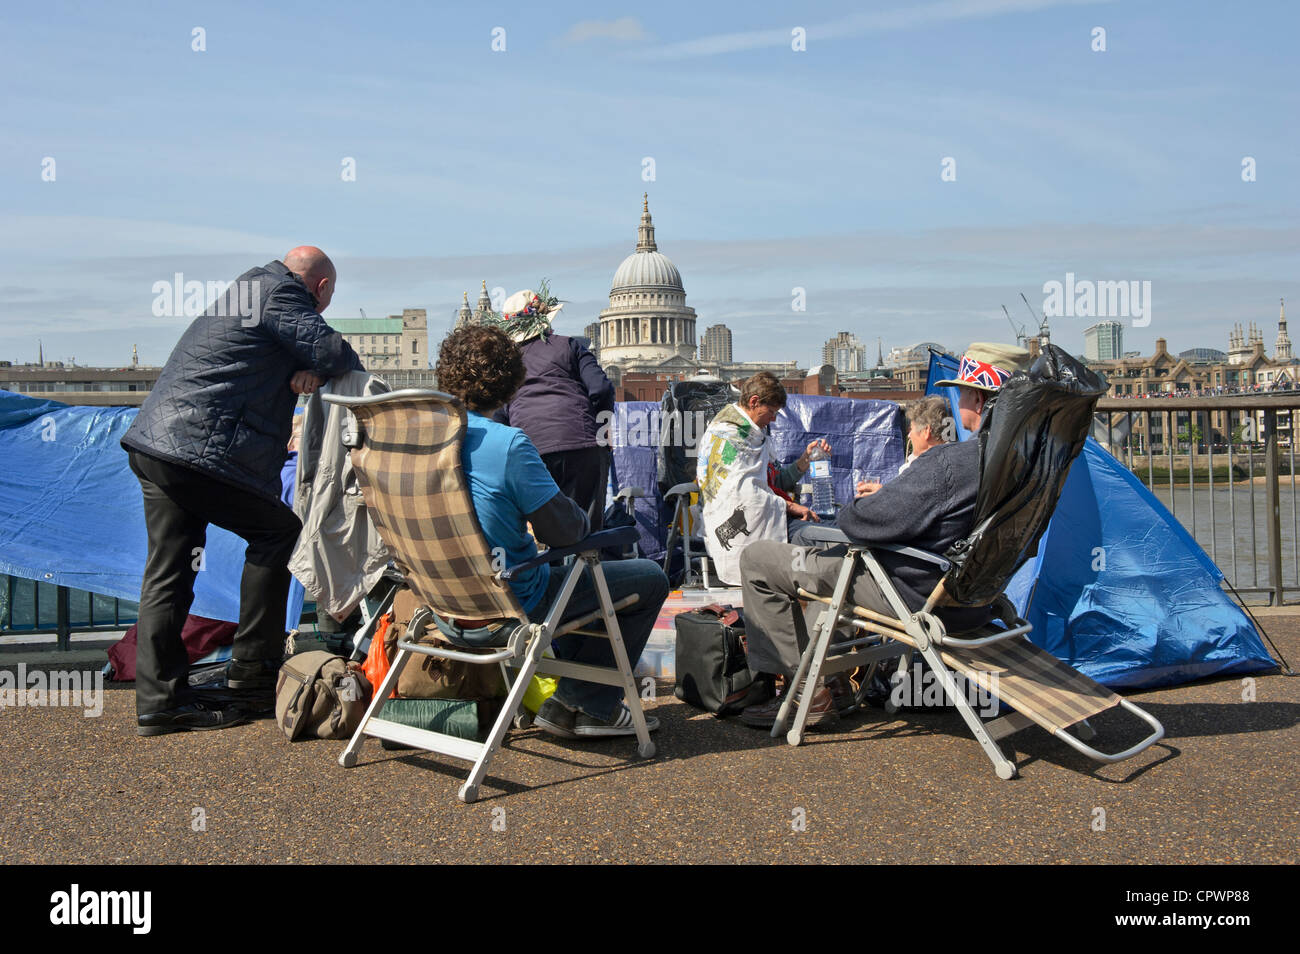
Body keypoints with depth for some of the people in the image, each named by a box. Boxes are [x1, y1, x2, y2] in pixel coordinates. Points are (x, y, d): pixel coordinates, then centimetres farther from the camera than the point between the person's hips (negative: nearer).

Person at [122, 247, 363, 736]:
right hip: (199, 449, -10)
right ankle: (253, 666, 6)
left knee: (168, 568, 7)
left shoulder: (249, 288, 26)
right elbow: (334, 354, -12)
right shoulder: (280, 293, -4)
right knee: (277, 531, 2)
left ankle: (158, 700, 10)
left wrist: (307, 370, 2)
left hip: (155, 440, 10)